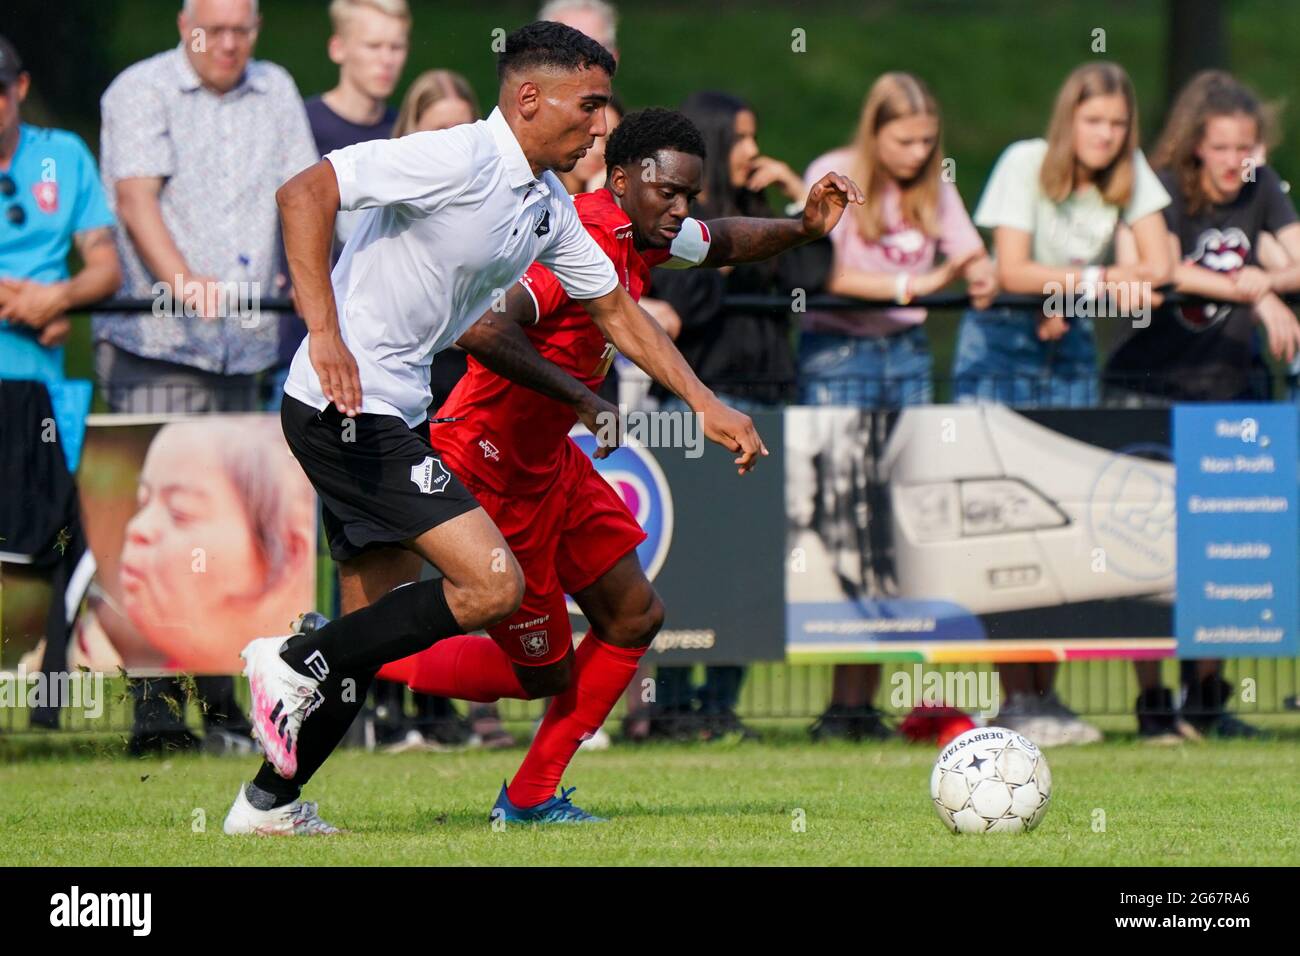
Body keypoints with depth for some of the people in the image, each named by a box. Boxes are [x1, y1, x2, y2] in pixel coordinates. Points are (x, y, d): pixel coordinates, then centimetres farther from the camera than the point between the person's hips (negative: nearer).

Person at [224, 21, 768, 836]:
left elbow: (615, 309, 23)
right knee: (493, 585, -15)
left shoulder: (550, 208, 10)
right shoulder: (460, 160, -18)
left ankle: (270, 801, 23)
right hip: (346, 404, -10)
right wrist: (324, 332, -31)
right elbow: (305, 193, -23)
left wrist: (706, 404, 16)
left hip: (394, 412, 10)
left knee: (378, 631, 15)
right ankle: (297, 662, -6)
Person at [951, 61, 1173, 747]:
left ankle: (1046, 694, 4)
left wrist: (1065, 289, -21)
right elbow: (1012, 271, -20)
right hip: (999, 346, -4)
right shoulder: (1025, 164, -14)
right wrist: (1095, 279, -21)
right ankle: (1015, 699, -11)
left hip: (1070, 349, 4)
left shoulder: (1131, 174, -2)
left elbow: (1158, 268, -11)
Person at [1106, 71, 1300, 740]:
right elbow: (1167, 271, -28)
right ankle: (1151, 702, -2)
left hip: (1231, 383, 4)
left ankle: (1206, 695, 14)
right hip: (1151, 384, -4)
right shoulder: (1163, 190, -12)